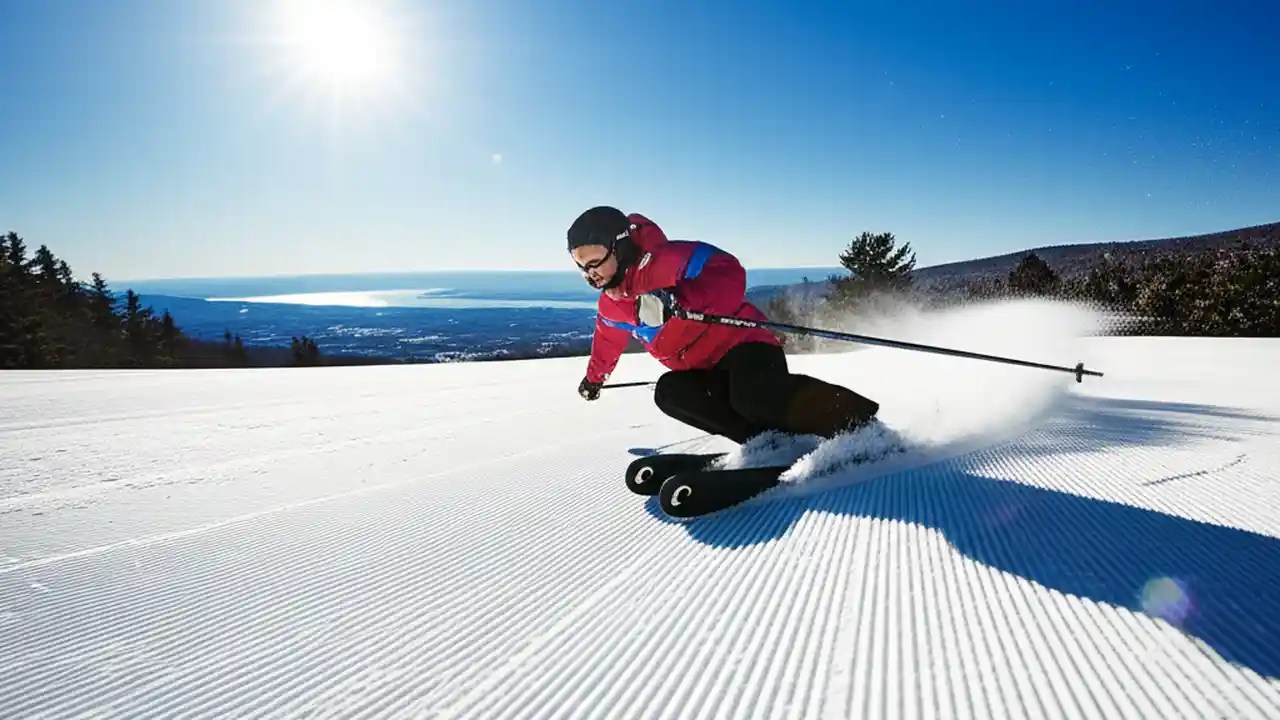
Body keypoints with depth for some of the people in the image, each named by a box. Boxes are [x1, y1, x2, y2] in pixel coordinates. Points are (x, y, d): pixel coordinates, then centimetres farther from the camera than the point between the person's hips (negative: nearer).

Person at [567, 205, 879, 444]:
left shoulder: (661, 261, -18)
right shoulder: (610, 307, 10)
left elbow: (729, 274, -31)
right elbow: (607, 343, 34)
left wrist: (677, 299, -45)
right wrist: (594, 378, 49)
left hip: (742, 344, -8)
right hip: (708, 373, 9)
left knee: (752, 394, -39)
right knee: (669, 392, -23)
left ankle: (863, 426, -26)